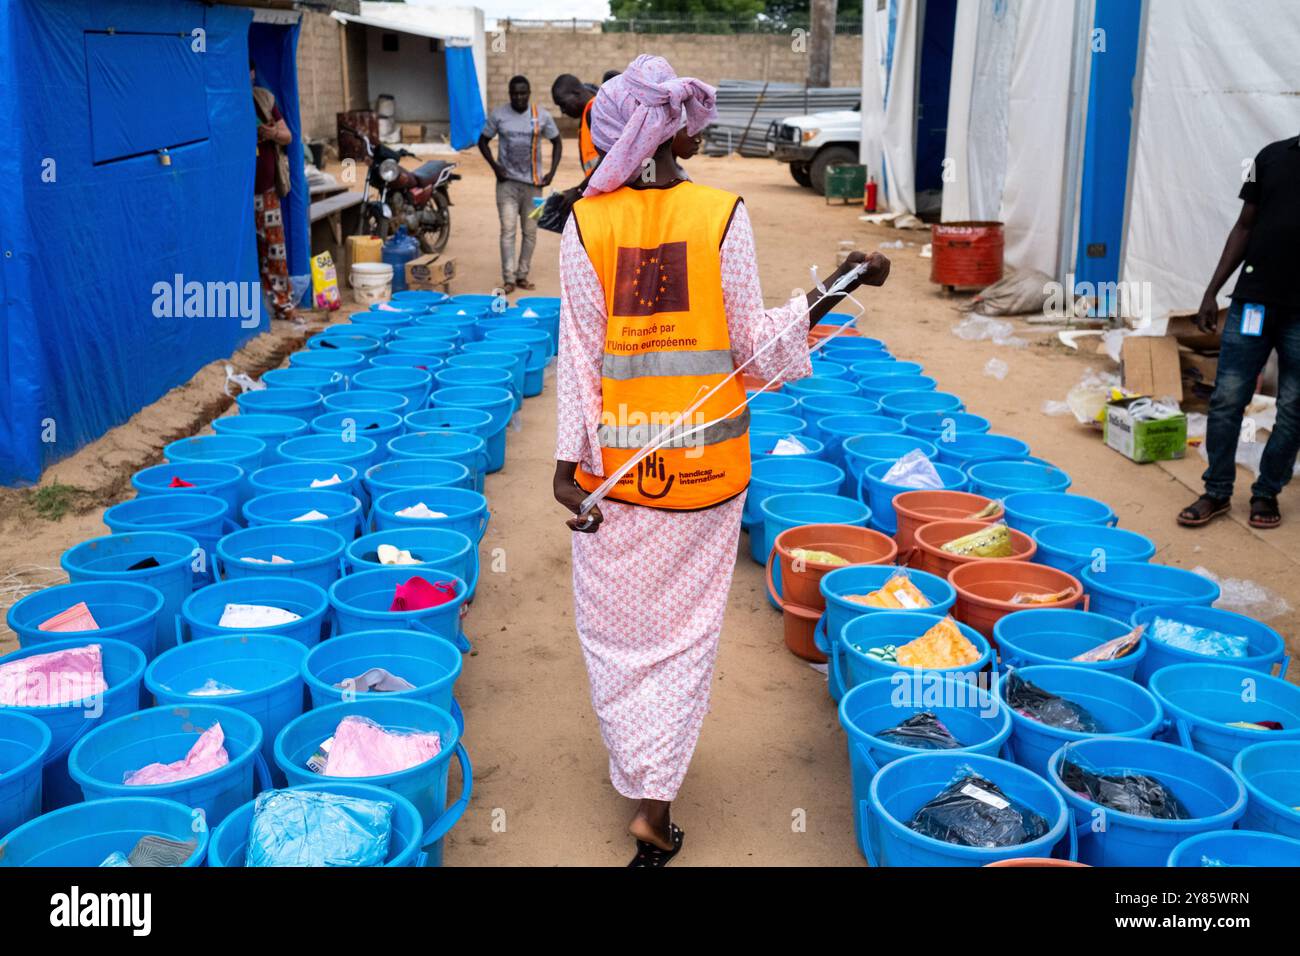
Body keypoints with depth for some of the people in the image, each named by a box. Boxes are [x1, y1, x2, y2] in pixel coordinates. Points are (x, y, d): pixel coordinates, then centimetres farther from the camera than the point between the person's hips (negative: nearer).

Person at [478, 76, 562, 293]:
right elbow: (483, 141, 9)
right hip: (507, 182, -1)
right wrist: (495, 166, -5)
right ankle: (508, 279, -7)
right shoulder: (499, 115, -1)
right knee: (508, 229, -8)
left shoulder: (541, 116, 1)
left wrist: (552, 171, 0)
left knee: (530, 231, 6)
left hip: (533, 183, 2)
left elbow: (556, 143, 11)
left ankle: (522, 276, 17)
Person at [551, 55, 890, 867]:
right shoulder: (723, 216, -8)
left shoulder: (586, 223, -6)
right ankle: (656, 806, 12)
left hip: (615, 461, 0)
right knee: (683, 631, 11)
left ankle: (640, 778, 24)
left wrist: (569, 457, -3)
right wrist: (829, 292, 0)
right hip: (704, 462, 0)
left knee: (618, 626, 17)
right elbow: (756, 345, -7)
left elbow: (580, 352, -6)